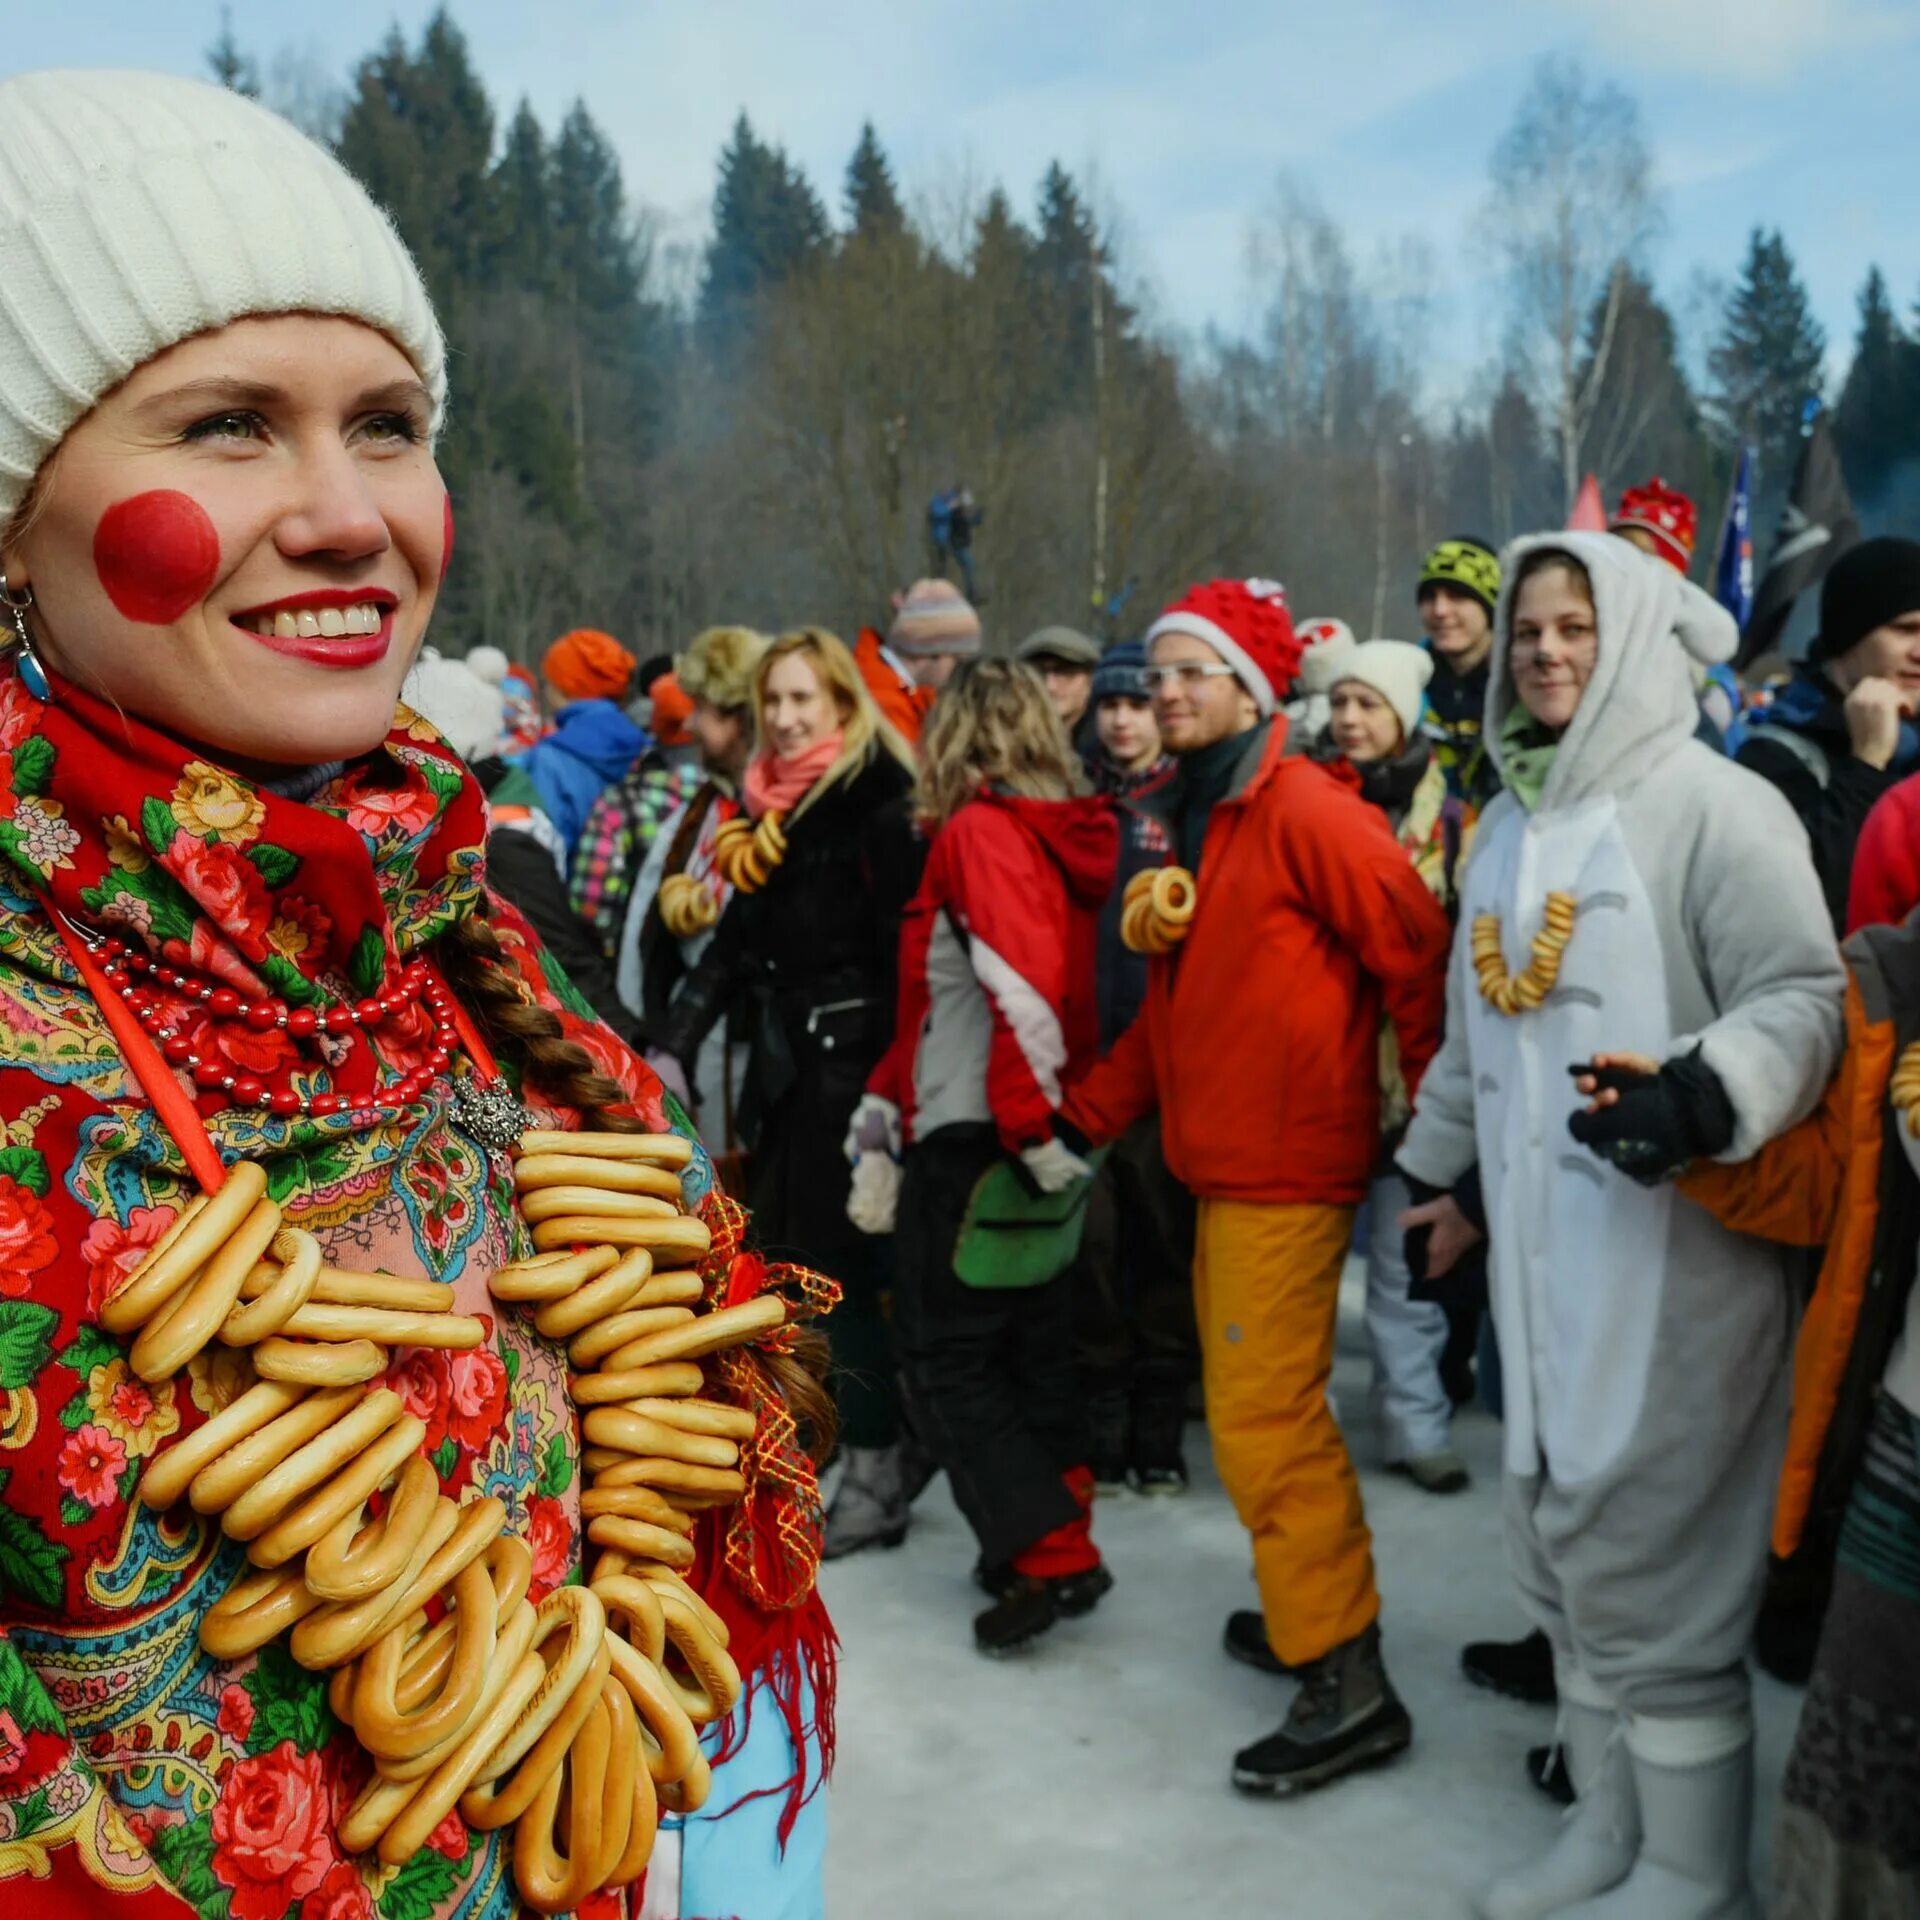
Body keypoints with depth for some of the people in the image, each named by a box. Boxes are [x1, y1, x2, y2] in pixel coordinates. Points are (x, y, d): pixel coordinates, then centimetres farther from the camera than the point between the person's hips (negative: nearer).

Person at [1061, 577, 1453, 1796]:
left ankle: (1348, 1682, 3)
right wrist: (1088, 1114, 11)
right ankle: (1321, 1609, 31)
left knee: (1263, 1417, -6)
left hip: (1287, 1166, -9)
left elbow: (1417, 950, -15)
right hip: (1223, 1158, 9)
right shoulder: (1192, 819, 14)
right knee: (1266, 1407, 16)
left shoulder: (1305, 812, -14)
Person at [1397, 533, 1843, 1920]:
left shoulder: (1710, 804, -9)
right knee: (1564, 1553, 16)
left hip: (1675, 1257, -8)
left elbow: (1807, 996, -16)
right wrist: (1437, 1171, 28)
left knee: (1650, 1565, -1)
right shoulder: (1506, 825, 15)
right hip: (1543, 1251, 8)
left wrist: (1711, 1090, -34)